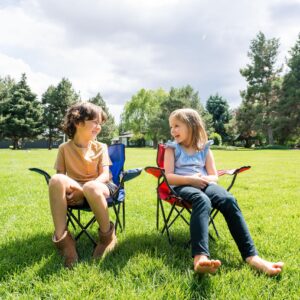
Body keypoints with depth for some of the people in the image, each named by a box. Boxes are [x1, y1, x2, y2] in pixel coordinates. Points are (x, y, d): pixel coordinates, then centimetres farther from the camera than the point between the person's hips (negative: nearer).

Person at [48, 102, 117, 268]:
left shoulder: (100, 147, 4)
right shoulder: (64, 148, 4)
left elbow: (105, 175, -6)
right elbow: (60, 174, 3)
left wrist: (87, 186, -25)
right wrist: (66, 186, -21)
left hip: (98, 188, -1)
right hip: (74, 192, 1)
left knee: (91, 188, -40)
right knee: (56, 180, -32)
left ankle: (107, 235, -14)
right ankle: (62, 238, -28)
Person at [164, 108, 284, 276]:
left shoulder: (204, 148, 16)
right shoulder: (172, 148, 10)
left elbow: (214, 176, 13)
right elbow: (169, 177, -1)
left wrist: (205, 179, -11)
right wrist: (190, 179, -17)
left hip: (204, 184, 3)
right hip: (182, 186, -3)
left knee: (229, 200, -30)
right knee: (202, 200, -40)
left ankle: (251, 256, -37)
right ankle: (200, 257, -60)